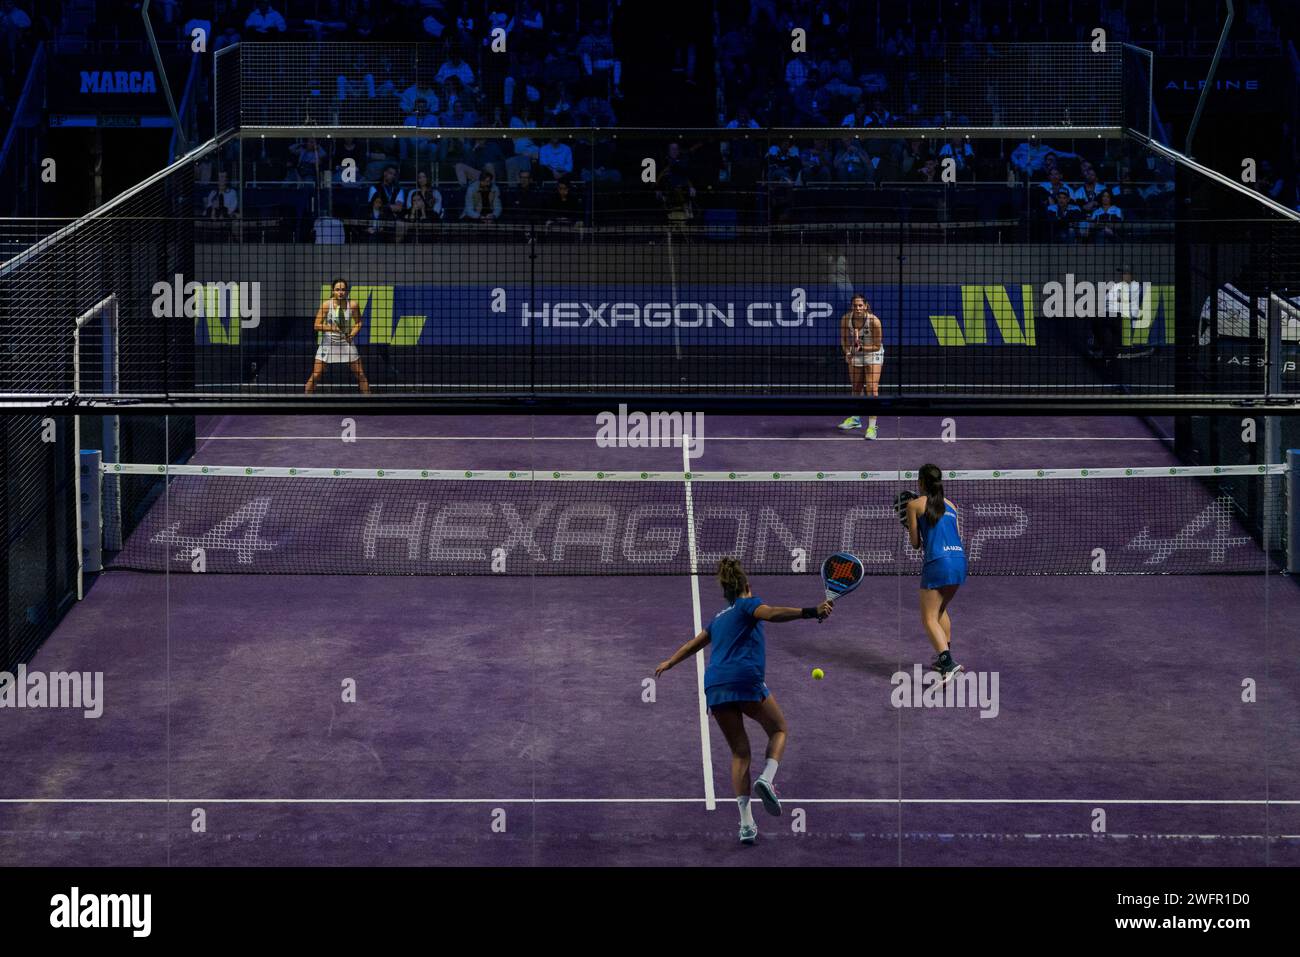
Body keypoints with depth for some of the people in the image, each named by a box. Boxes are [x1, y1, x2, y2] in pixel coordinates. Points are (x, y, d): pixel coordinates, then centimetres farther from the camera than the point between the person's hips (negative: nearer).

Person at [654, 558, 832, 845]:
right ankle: (767, 779, -12)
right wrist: (810, 612, -25)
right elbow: (771, 613, -13)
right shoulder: (748, 604, 10)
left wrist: (669, 663, 60)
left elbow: (693, 644, 42)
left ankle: (746, 823, 1)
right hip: (746, 679, -5)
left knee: (740, 752, 11)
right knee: (779, 730, 16)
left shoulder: (719, 618, 29)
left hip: (715, 686, 5)